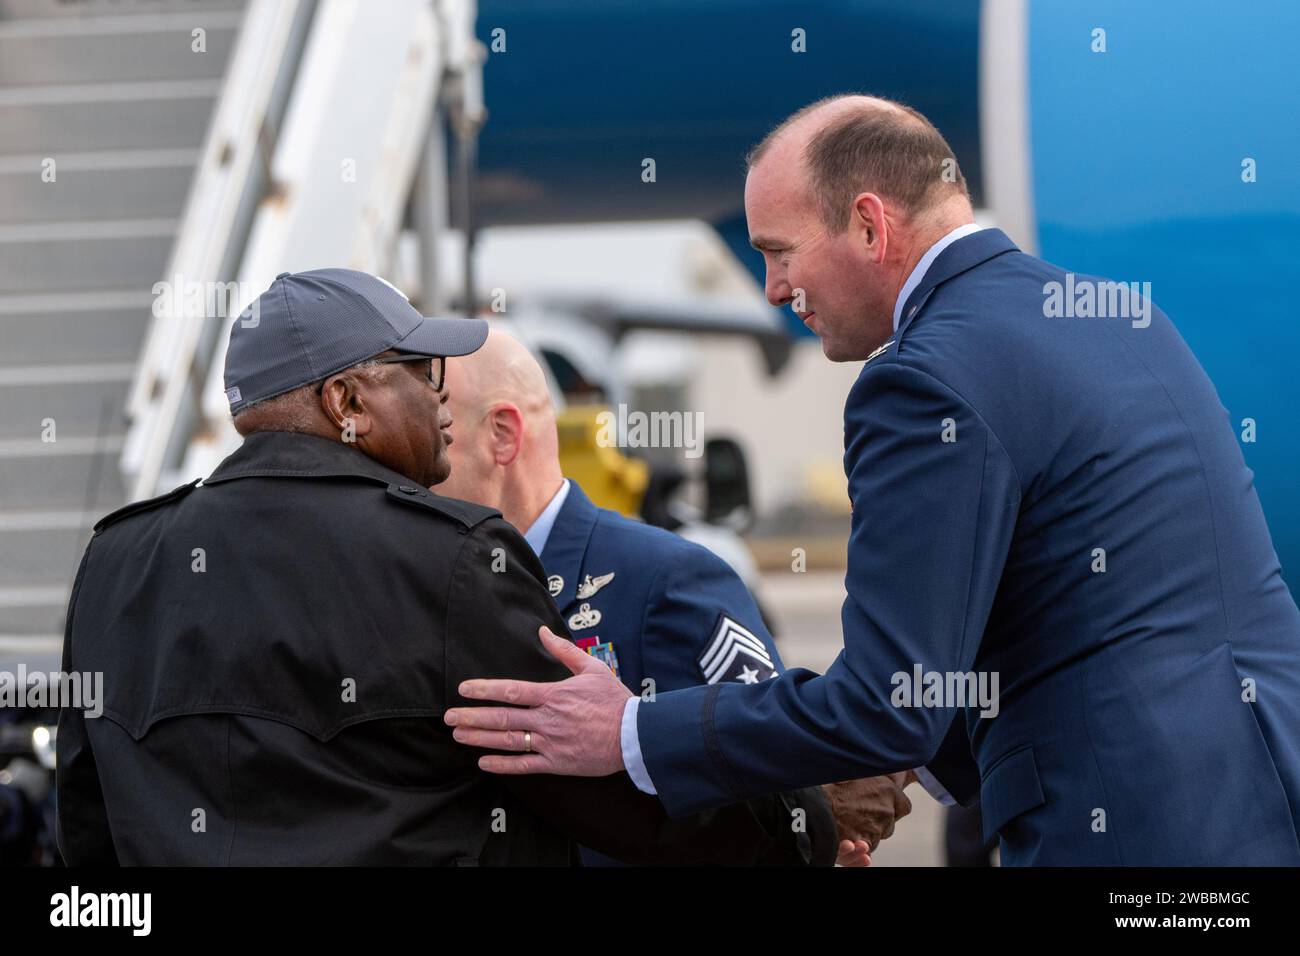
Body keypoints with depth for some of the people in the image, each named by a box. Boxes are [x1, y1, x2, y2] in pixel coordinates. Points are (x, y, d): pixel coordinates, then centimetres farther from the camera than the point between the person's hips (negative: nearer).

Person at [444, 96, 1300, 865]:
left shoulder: (930, 384, -14)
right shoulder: (1115, 314, 13)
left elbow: (888, 706, -15)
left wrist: (631, 737, -5)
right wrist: (931, 750, 23)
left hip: (1134, 833, -9)